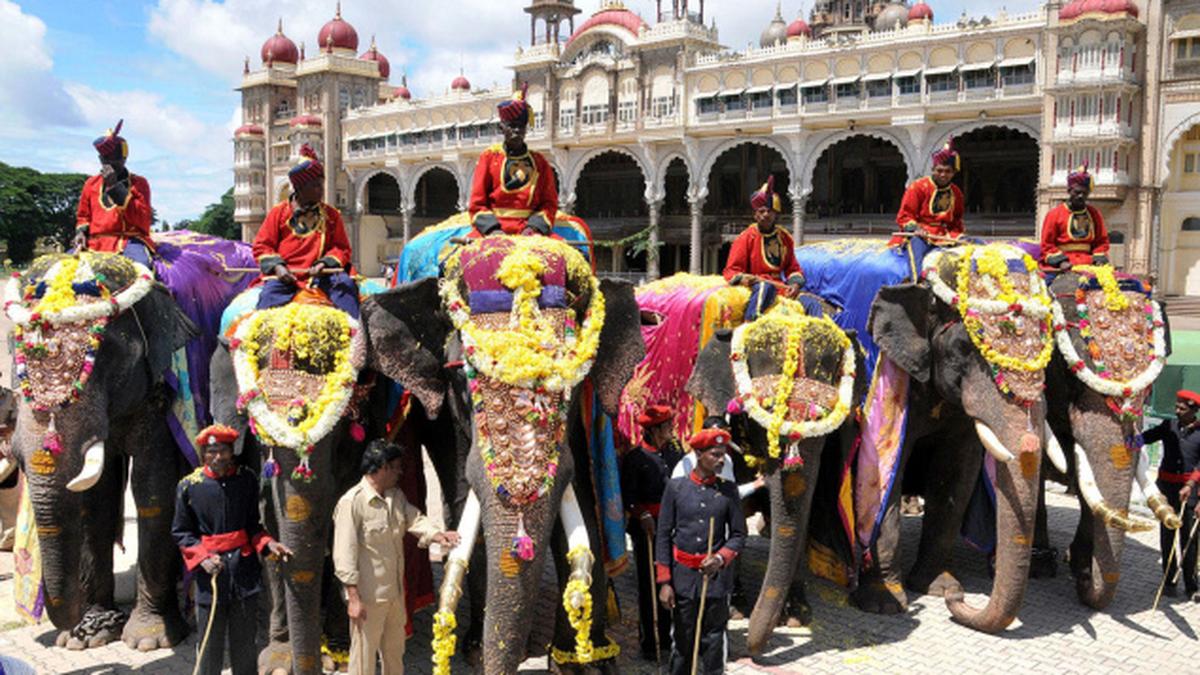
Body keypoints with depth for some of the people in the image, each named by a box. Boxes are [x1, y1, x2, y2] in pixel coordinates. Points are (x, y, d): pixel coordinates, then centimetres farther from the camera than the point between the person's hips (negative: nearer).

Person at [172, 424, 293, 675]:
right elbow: (181, 532, 3)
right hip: (210, 572, -2)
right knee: (211, 642, 7)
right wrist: (202, 558, -12)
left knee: (245, 642, 11)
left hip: (244, 568, 2)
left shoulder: (247, 478, 0)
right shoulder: (189, 485, -5)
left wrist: (267, 543, -9)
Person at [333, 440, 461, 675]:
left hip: (395, 591, 8)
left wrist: (437, 535, -22)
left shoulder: (397, 496, 7)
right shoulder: (351, 502, -20)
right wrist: (353, 598, -21)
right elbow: (345, 553, -21)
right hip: (368, 596, -8)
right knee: (364, 653, 4)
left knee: (395, 650, 23)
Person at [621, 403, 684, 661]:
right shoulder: (635, 457, -8)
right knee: (648, 585, 2)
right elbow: (627, 494, -9)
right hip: (647, 526, -5)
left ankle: (665, 635, 26)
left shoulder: (674, 451, 9)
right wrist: (642, 515, -20)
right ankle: (649, 642, 12)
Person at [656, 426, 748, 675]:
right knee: (682, 641, 8)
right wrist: (664, 582, -4)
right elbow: (663, 536, 0)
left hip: (716, 577, 1)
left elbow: (738, 535, 6)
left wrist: (720, 558, -14)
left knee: (714, 643, 7)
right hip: (683, 577, -1)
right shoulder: (675, 487, -1)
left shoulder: (728, 490, 3)